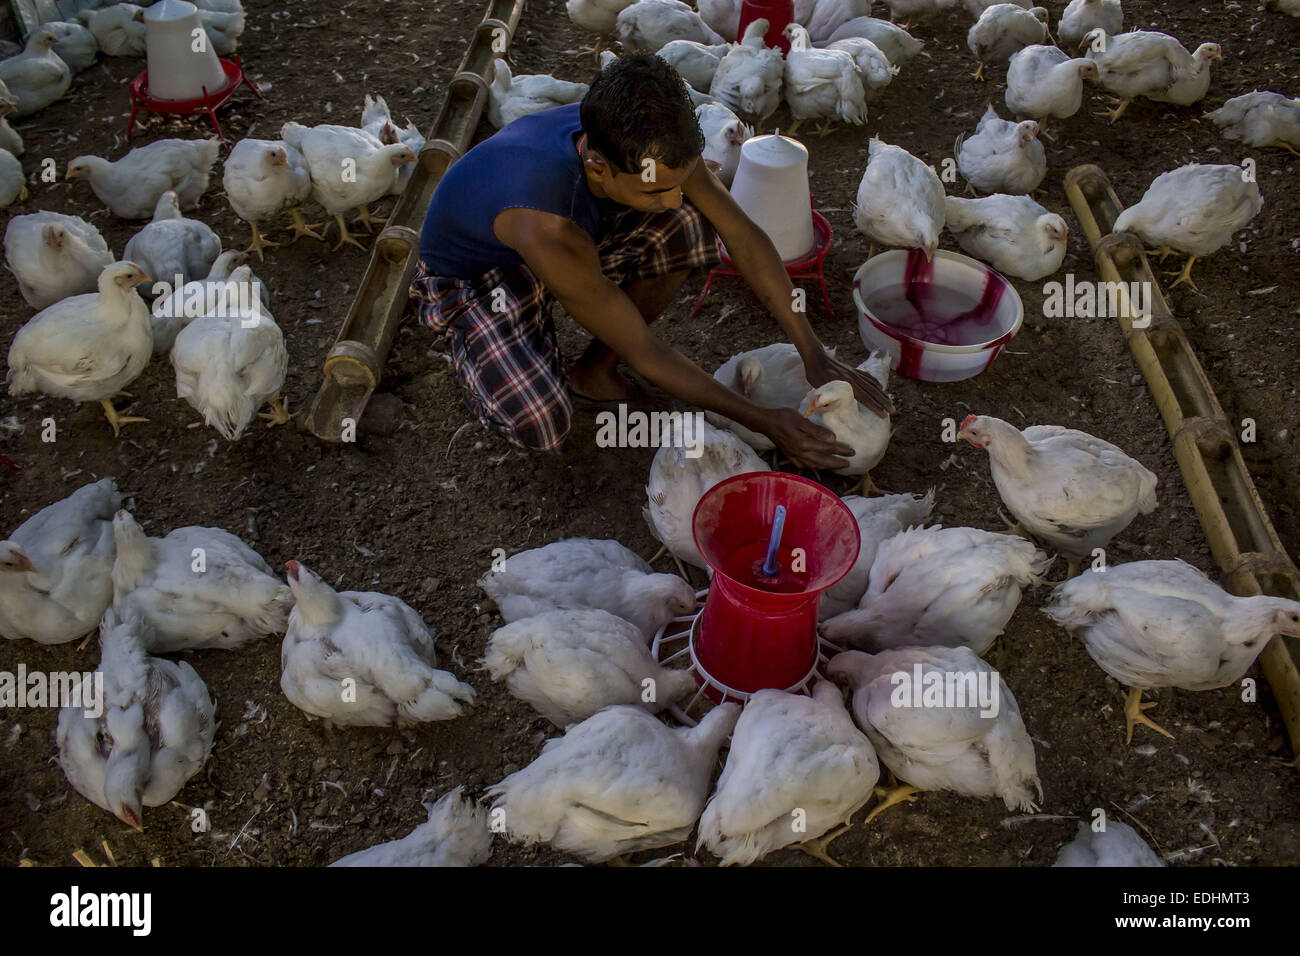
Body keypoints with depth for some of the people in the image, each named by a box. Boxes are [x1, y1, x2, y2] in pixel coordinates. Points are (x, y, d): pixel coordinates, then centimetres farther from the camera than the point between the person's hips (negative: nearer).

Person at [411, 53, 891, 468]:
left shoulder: (651, 145, -26)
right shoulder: (547, 227, -44)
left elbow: (743, 235, -16)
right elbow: (641, 351, -34)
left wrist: (815, 355, -19)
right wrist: (763, 422, -30)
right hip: (468, 277, -5)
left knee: (686, 228, -19)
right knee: (542, 426, -28)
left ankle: (593, 371, 0)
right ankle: (479, 352, 8)